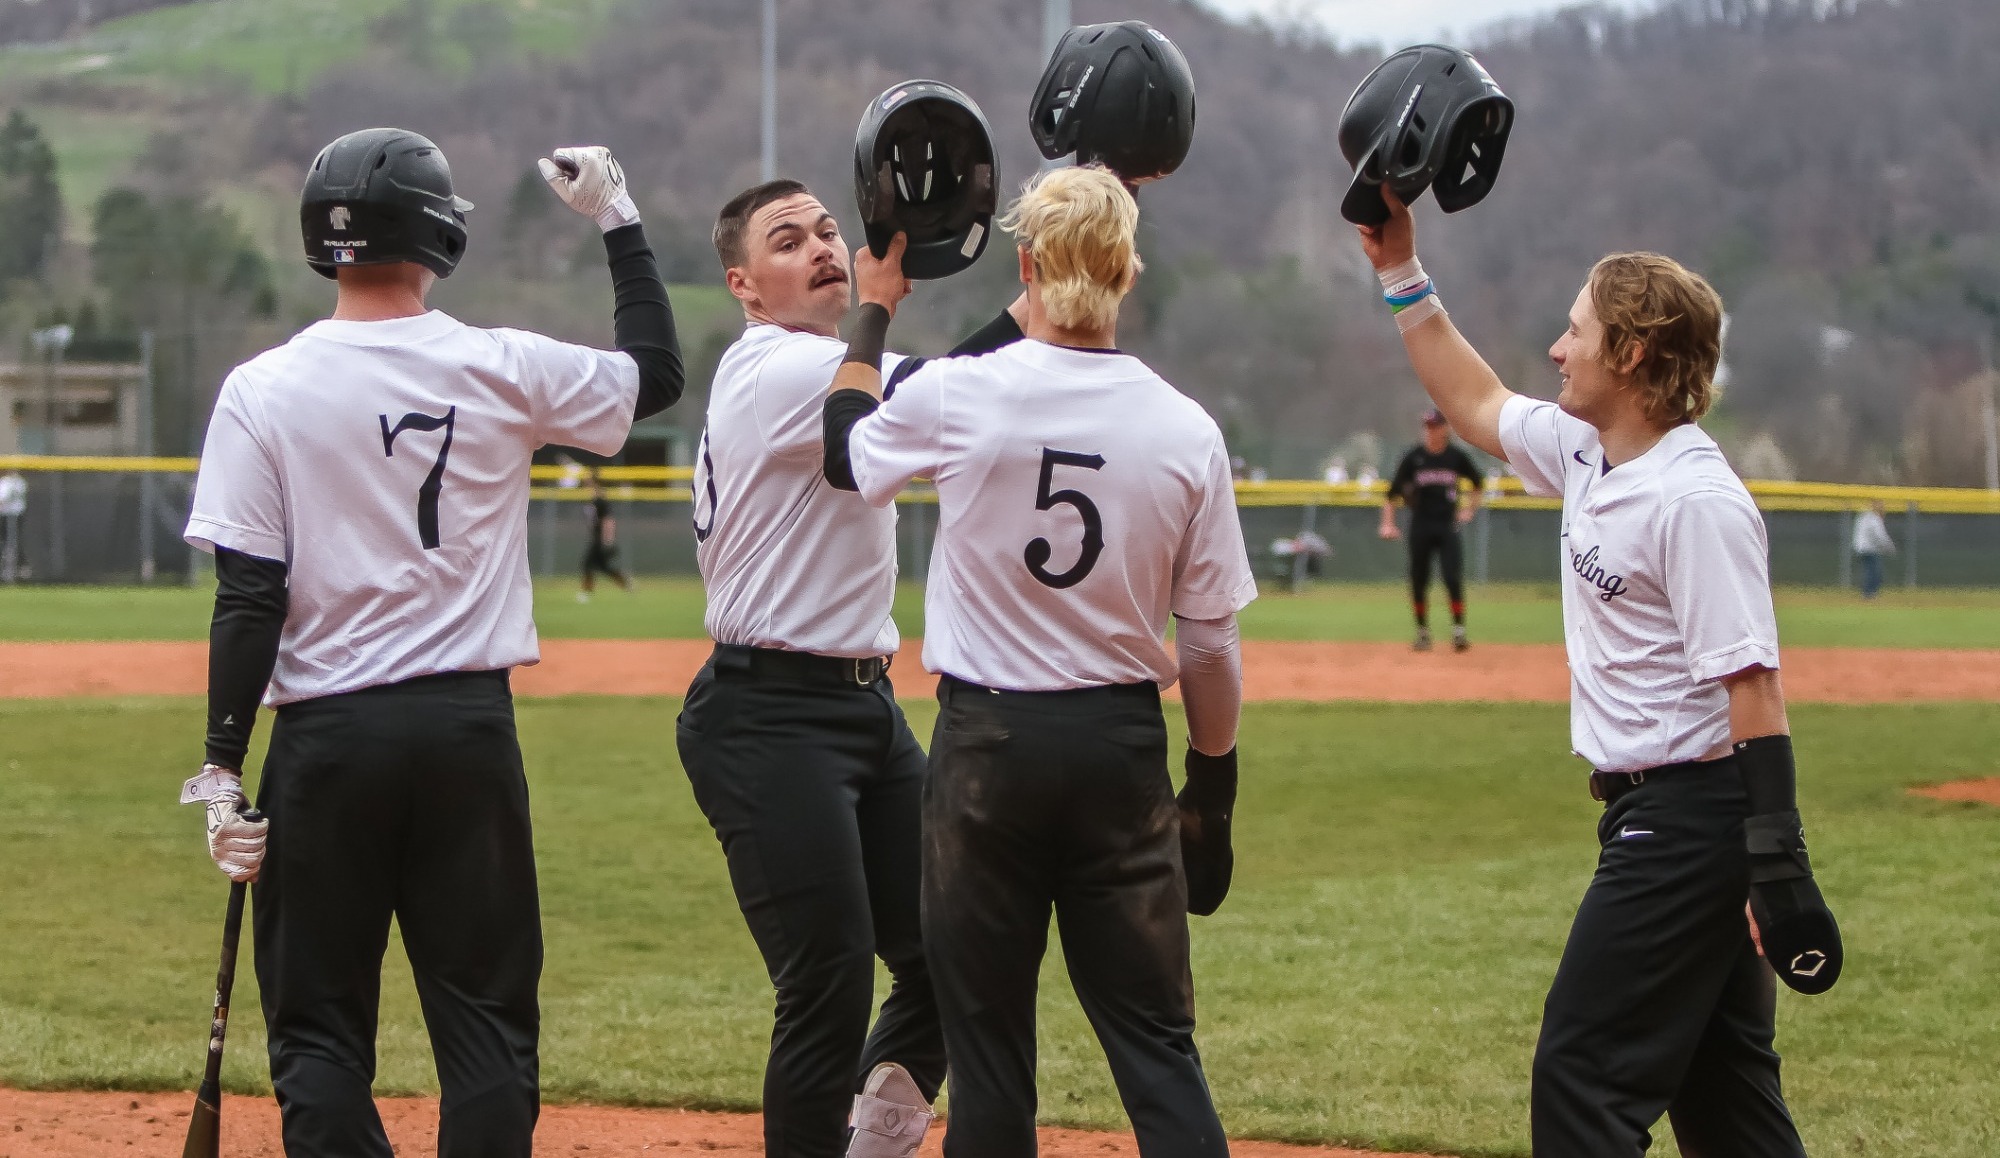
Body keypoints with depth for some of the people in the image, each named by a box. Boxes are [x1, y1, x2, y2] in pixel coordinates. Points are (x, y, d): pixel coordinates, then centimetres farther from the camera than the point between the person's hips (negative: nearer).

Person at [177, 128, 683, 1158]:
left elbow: (249, 599, -9)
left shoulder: (262, 390, -6)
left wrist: (223, 768, -6)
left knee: (319, 1027, 6)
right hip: (471, 725, 1)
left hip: (325, 740, -1)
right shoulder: (504, 370, -2)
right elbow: (656, 372, 16)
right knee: (487, 1022, 8)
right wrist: (618, 221, 24)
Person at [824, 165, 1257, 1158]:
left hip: (988, 743, -1)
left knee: (988, 1038, 7)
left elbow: (847, 453, 13)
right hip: (1123, 743, 1)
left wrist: (873, 310, 24)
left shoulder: (957, 395, -10)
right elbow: (1210, 643, 0)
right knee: (1155, 1039, 5)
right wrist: (1212, 784, 12)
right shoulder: (1186, 430, -5)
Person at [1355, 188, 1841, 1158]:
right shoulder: (1586, 454, 9)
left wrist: (1780, 868, -26)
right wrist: (1403, 276, 25)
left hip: (1691, 814, -10)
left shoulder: (1695, 498, -19)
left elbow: (1752, 683, -23)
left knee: (1583, 1076, -8)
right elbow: (1477, 406, 28)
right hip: (1653, 813, 10)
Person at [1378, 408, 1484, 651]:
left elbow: (1478, 482, 18)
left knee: (1453, 578, -11)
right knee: (1419, 582, 5)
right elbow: (1393, 491, -1)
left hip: (1448, 527, -1)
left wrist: (1469, 509, 8)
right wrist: (1388, 524, -10)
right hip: (1420, 527, 1)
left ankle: (1459, 631, -8)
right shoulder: (1414, 457, -2)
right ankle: (1422, 632, 17)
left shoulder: (1457, 456, 1)